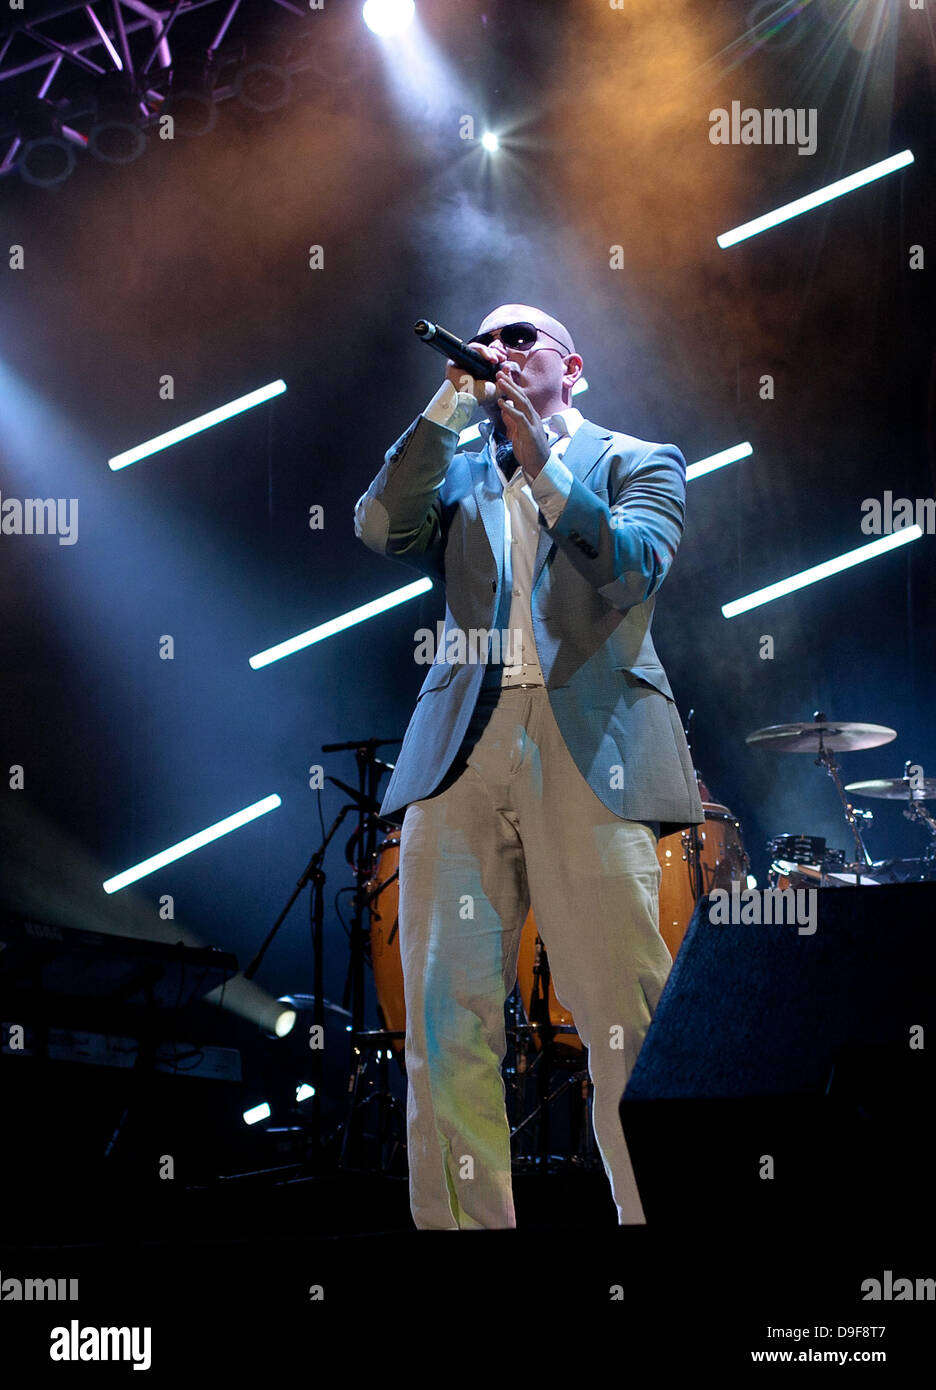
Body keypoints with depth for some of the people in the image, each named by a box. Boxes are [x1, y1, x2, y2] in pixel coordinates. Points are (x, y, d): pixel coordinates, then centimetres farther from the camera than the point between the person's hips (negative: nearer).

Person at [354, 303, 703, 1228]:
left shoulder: (637, 461, 15)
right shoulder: (456, 474, 23)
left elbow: (636, 568, -3)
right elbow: (382, 528, 4)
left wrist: (542, 465, -9)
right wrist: (451, 402, 4)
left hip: (590, 749, -3)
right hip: (461, 747, 3)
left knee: (627, 1017, -9)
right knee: (447, 1015, -5)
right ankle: (463, 1222, 0)